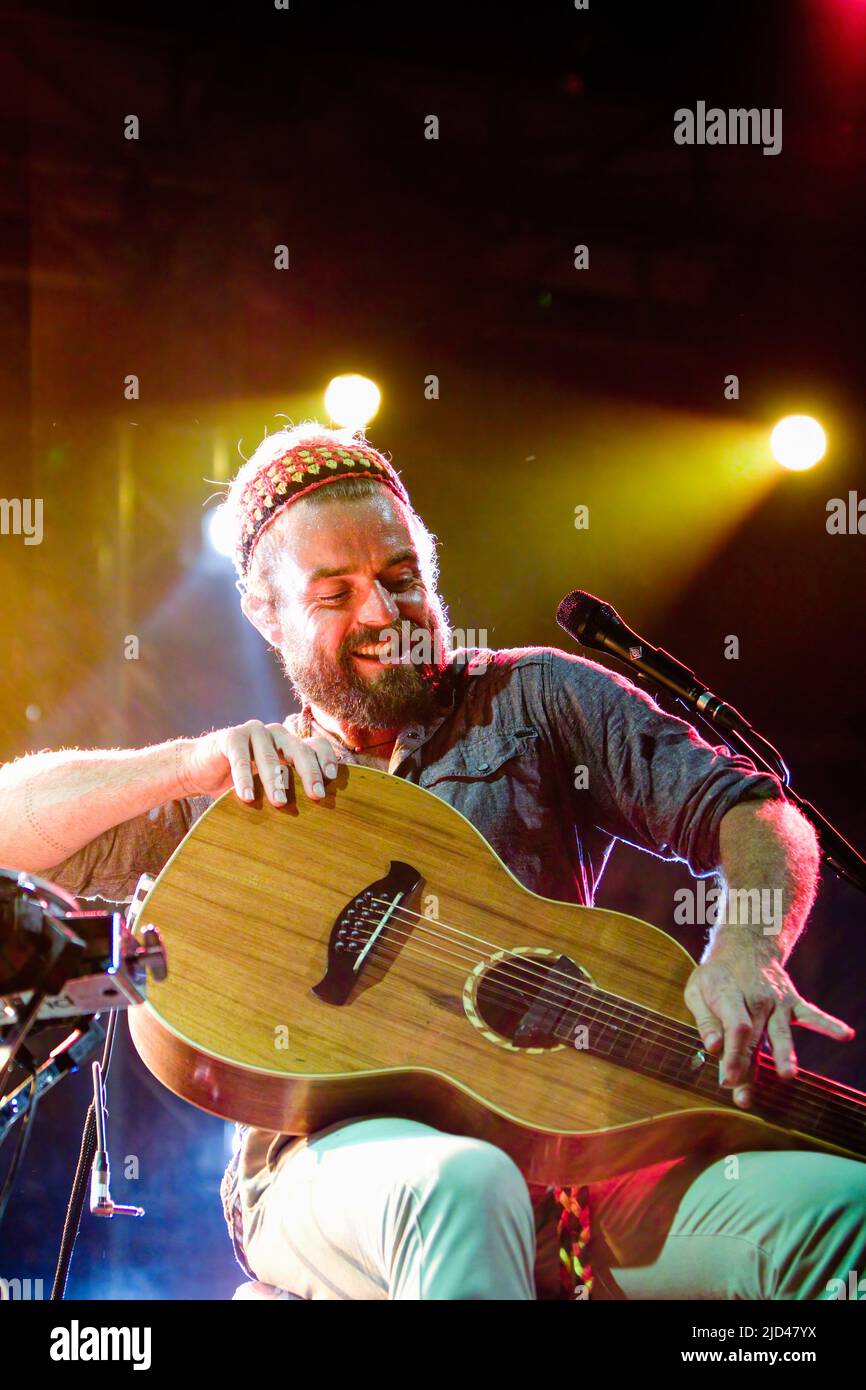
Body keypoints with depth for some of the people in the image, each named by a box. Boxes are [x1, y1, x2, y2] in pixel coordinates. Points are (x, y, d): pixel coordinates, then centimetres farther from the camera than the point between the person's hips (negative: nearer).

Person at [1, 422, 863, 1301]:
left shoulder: (534, 696, 14)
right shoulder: (239, 794, 17)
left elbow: (748, 810, 5)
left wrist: (747, 952, -17)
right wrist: (197, 763, -9)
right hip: (329, 1153, -1)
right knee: (461, 1187, -39)